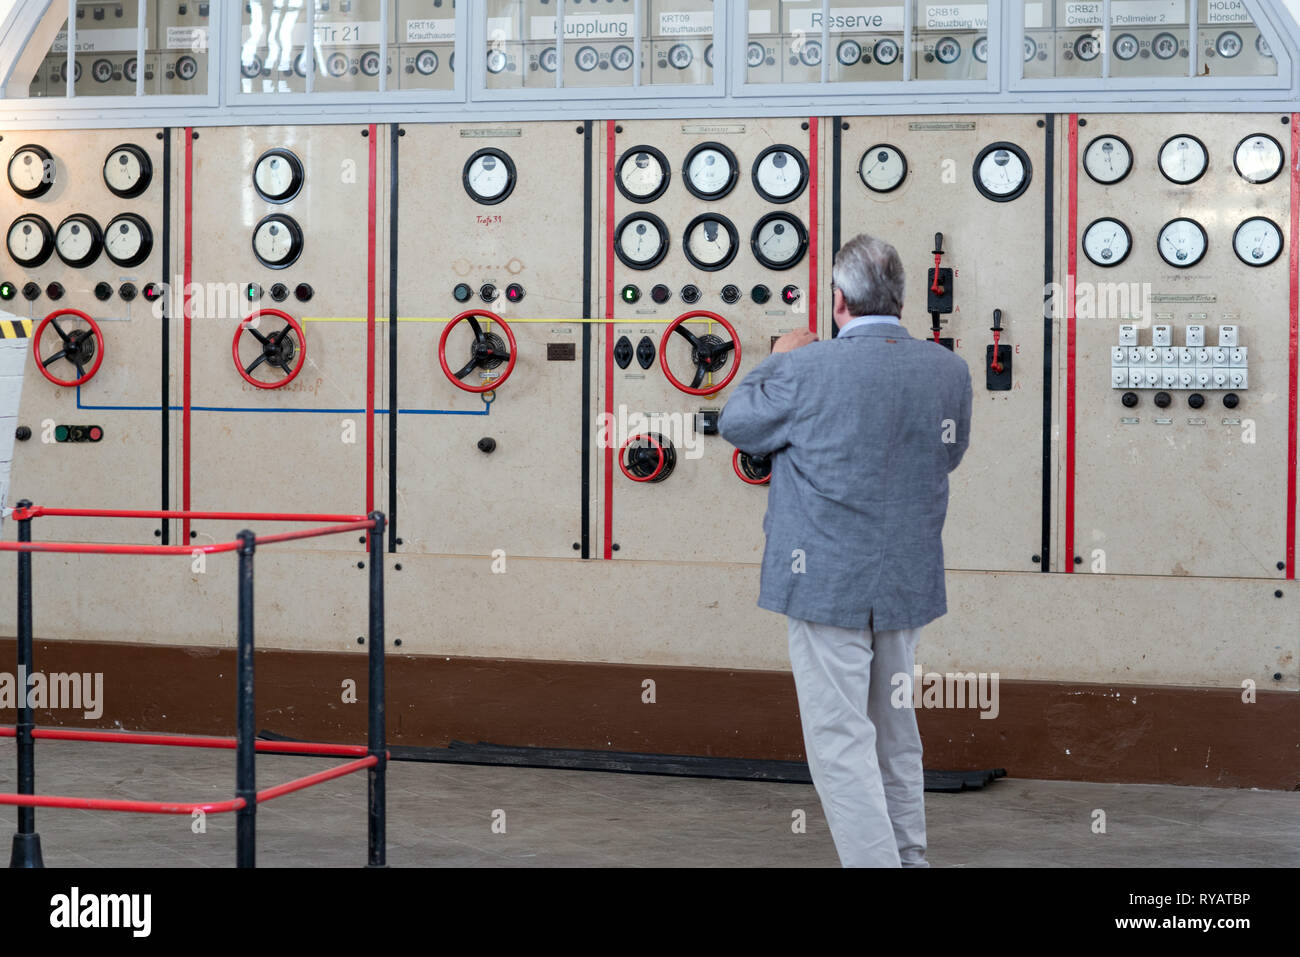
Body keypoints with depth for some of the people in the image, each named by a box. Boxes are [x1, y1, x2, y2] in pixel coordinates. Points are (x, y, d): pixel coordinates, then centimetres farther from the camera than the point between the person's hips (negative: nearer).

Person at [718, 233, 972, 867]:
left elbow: (737, 424, 0)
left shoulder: (808, 368, -16)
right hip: (909, 581, 6)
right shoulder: (948, 370, -1)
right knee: (896, 731, 20)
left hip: (828, 582, -6)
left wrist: (776, 362, 16)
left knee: (841, 741, -2)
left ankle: (874, 861, -6)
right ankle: (908, 857, 29)